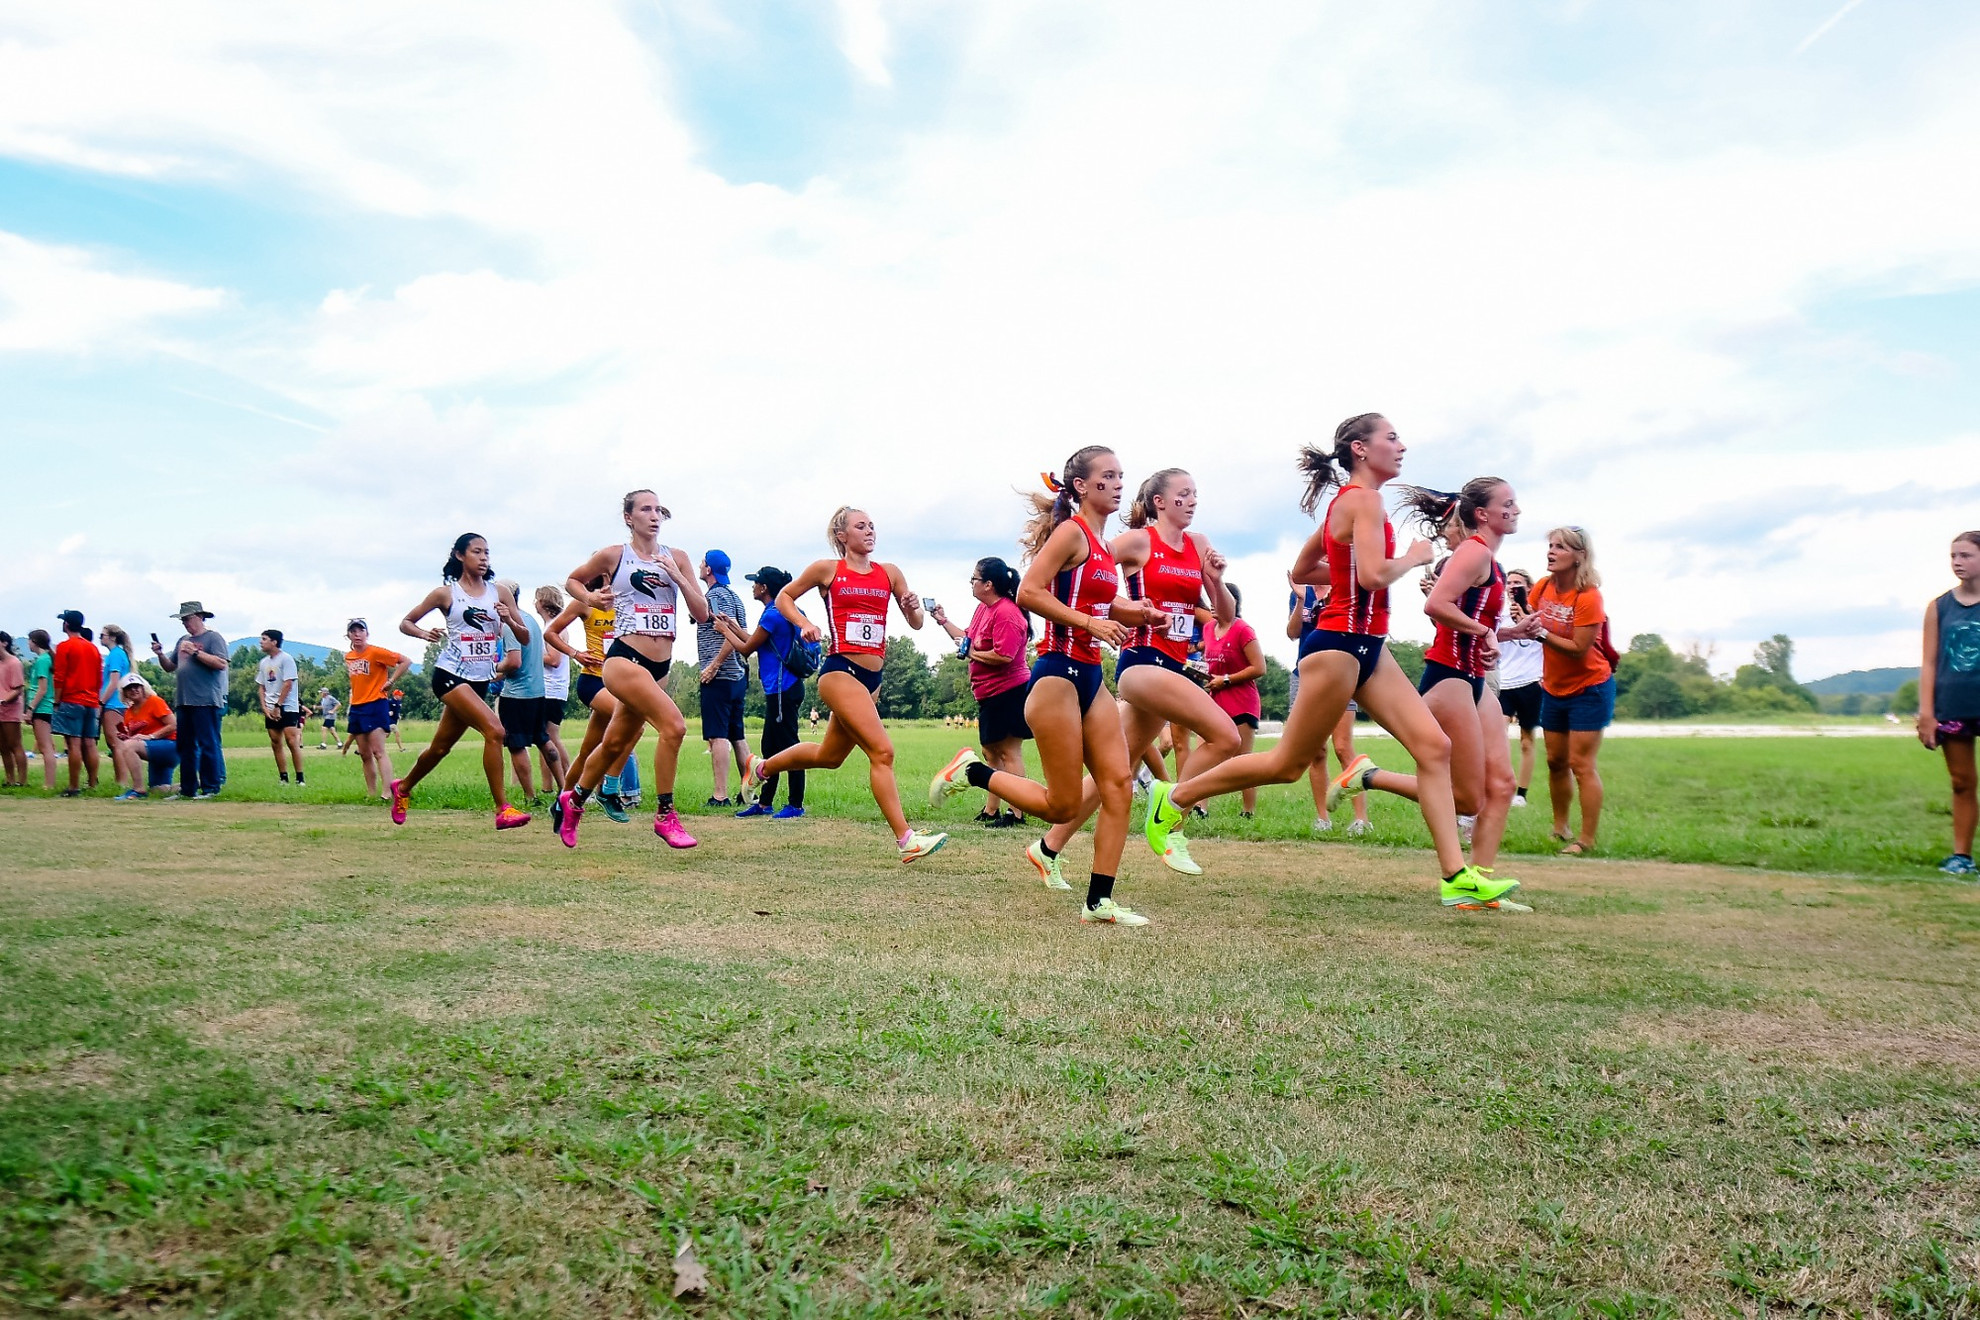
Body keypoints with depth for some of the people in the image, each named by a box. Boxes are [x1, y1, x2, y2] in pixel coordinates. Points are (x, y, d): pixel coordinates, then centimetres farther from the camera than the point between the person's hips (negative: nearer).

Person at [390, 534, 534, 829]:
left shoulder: (499, 593, 7)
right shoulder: (446, 593, -1)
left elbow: (525, 637, 7)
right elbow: (406, 622, 7)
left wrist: (510, 621, -14)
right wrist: (425, 633, -14)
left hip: (480, 680, 5)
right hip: (450, 674, -5)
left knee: (441, 747, 16)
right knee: (494, 730, -24)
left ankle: (403, 788, 43)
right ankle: (503, 810, -21)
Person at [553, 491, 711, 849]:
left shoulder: (677, 558, 9)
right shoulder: (614, 555, 0)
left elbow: (702, 614, 4)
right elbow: (572, 581, 16)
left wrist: (677, 577, -8)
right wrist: (590, 597, -4)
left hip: (660, 667, 5)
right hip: (625, 659, -5)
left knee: (614, 744, 18)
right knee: (674, 725, -24)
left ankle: (573, 801, 42)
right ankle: (665, 816, -12)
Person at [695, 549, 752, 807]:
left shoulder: (715, 595, -9)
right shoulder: (732, 595, 19)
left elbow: (733, 634, -20)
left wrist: (714, 665, -18)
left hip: (719, 677, -9)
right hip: (738, 675, 9)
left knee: (717, 736, -10)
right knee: (737, 735, 12)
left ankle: (720, 795, -12)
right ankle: (747, 791, 14)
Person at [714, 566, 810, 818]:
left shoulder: (773, 615, -15)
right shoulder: (781, 612, 15)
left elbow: (746, 649, -7)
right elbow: (757, 644, 21)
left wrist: (725, 629, 8)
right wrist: (734, 626, 27)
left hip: (782, 690, -10)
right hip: (780, 690, 10)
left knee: (788, 745, -6)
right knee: (770, 748, 14)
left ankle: (796, 805, -1)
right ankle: (764, 803, 21)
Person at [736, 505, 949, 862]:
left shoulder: (889, 573, 12)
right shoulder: (827, 569, 2)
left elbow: (916, 624, 14)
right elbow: (784, 596, 13)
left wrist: (914, 608, -9)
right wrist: (804, 623, -5)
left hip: (872, 677, 7)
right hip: (840, 670, -7)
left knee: (829, 756, 19)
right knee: (882, 751, -17)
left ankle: (762, 767, 44)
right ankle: (906, 839, -15)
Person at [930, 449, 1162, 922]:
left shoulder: (1105, 548, 16)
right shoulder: (1071, 532, -10)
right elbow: (1029, 592, -20)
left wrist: (1136, 614, 9)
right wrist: (1090, 622, -21)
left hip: (1091, 677, 9)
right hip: (1058, 673, -9)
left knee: (1118, 784, 1)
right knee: (1064, 804, -4)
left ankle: (1099, 901, 6)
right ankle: (972, 772, 14)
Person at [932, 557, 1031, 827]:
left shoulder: (1006, 613, -20)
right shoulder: (982, 608, 11)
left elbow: (1003, 655, -28)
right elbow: (969, 640, 20)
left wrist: (971, 653, -16)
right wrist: (944, 622, 15)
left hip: (1009, 692, -11)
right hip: (990, 695, 11)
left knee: (1009, 752, -7)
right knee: (990, 751, 17)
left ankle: (1017, 813, -2)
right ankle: (991, 810, 28)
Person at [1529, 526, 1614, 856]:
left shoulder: (1588, 597, -21)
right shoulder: (1543, 587, -2)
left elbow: (1579, 649, -23)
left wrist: (1542, 633, -30)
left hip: (1589, 689, -6)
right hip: (1554, 689, 6)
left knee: (1581, 764, -7)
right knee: (1556, 761, 12)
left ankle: (1587, 840, -1)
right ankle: (1560, 829, 27)